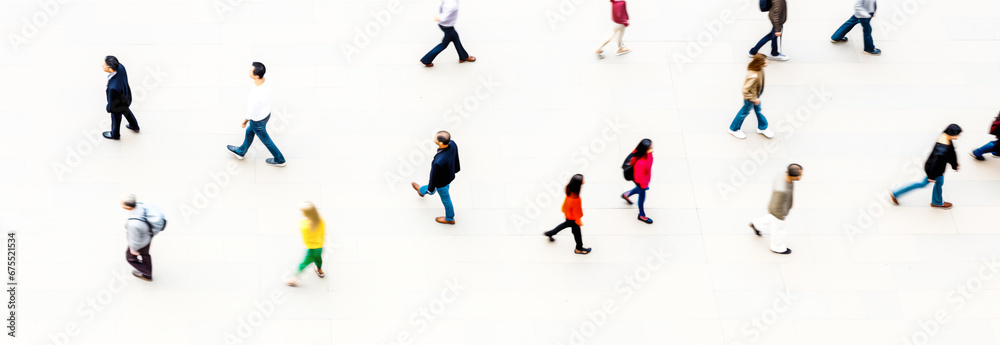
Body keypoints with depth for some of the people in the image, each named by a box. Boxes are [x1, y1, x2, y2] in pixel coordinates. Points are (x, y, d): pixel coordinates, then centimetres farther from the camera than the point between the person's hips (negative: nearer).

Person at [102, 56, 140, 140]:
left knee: (116, 119, 28)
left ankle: (115, 134, 60)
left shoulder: (113, 87, -51)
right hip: (125, 97, 5)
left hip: (118, 105, -5)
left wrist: (108, 108, -6)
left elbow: (112, 103, -31)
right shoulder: (120, 66, -31)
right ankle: (134, 127, 64)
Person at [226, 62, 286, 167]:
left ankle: (279, 160, 41)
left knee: (265, 140, 20)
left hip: (258, 121, -7)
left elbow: (251, 112, -26)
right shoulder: (266, 83, -22)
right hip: (267, 114, 7)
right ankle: (240, 152, 55)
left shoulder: (256, 95, -44)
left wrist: (245, 121, -5)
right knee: (249, 132, 30)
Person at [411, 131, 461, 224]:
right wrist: (456, 167, 15)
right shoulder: (452, 143, -30)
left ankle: (449, 218, 53)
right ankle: (422, 190, 70)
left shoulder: (438, 162, -48)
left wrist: (430, 188, -6)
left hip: (442, 182, -6)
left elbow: (434, 177, -26)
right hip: (450, 174, 6)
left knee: (445, 199, 25)